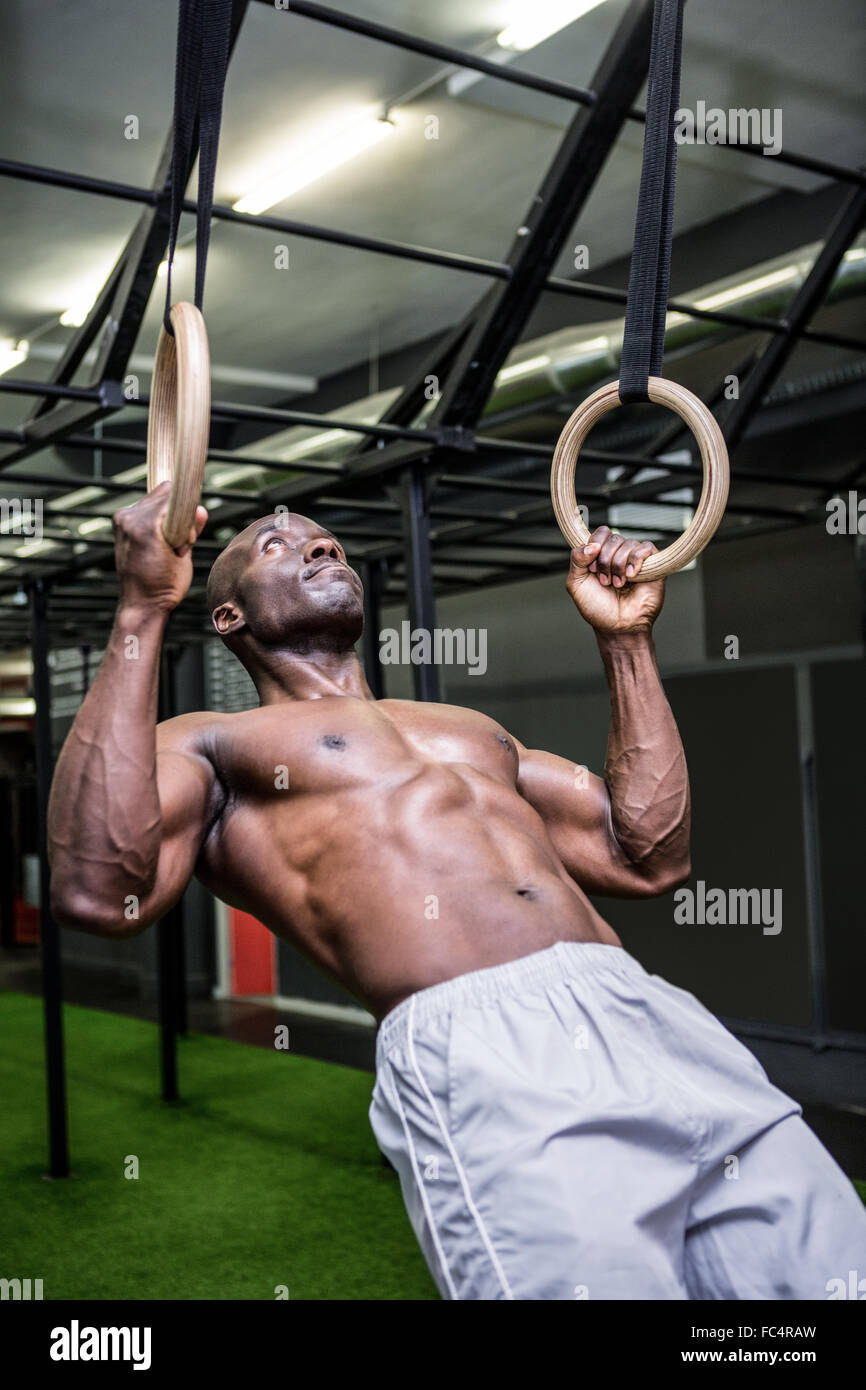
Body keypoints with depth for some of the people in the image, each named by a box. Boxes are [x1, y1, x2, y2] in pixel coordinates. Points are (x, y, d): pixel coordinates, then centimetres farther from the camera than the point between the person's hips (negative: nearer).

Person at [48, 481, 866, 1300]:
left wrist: (626, 638, 27)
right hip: (476, 1049, -6)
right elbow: (99, 892, -7)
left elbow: (648, 858, 25)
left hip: (659, 1020, 6)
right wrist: (142, 613, -8)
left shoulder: (473, 732, 31)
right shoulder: (208, 746, 14)